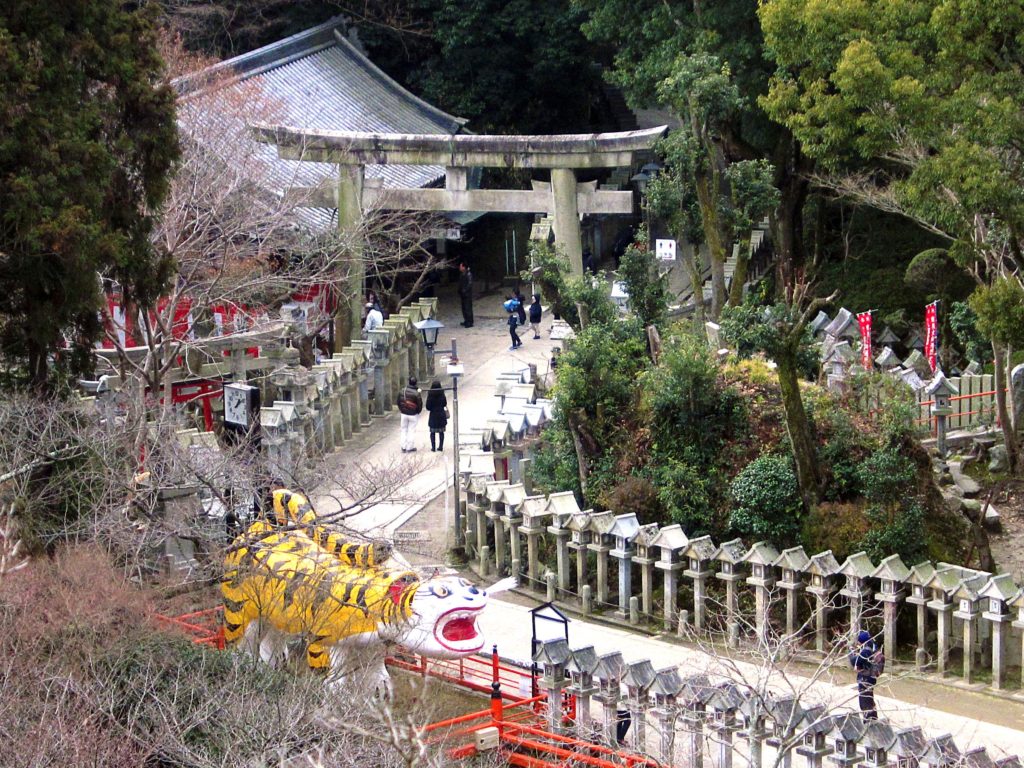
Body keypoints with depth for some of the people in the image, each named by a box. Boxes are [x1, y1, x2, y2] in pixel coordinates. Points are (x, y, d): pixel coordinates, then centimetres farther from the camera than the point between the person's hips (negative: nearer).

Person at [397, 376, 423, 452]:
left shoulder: (403, 391, -6)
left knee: (404, 430, 15)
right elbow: (420, 404, -13)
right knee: (411, 430, 8)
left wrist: (400, 409, 20)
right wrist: (418, 411, 8)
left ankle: (403, 447, 14)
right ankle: (410, 447, 10)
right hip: (413, 415, -3)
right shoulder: (417, 393, -18)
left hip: (404, 414, 3)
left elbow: (399, 401, 4)